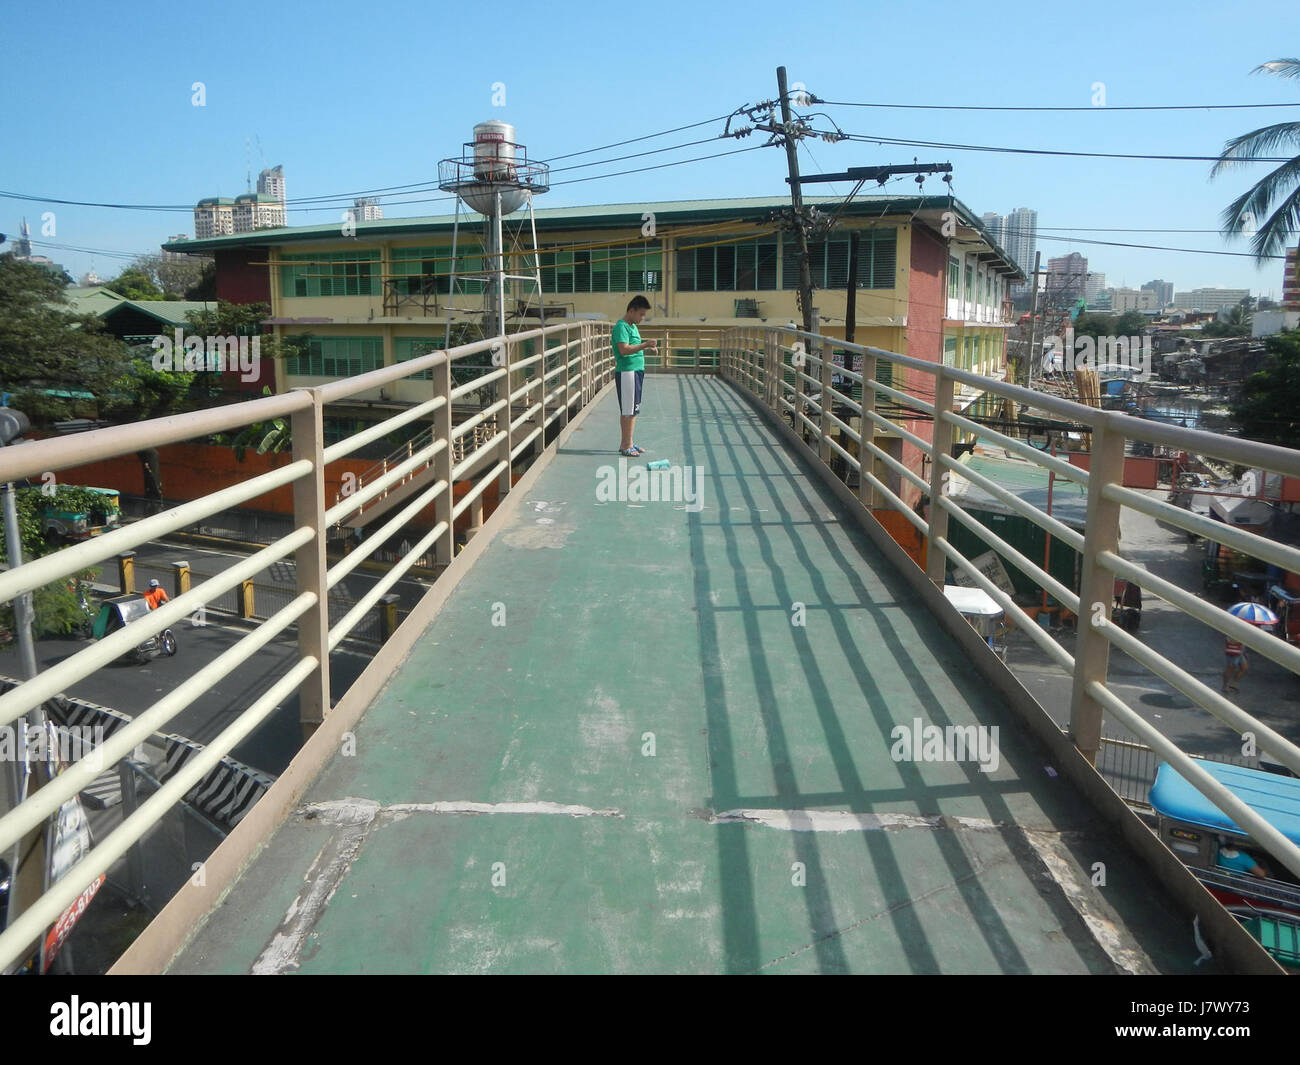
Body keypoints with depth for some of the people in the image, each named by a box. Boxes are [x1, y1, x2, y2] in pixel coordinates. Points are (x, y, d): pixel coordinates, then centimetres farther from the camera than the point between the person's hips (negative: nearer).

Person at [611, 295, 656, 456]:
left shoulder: (633, 326, 18)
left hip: (637, 370, 10)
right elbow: (624, 350, -24)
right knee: (628, 410, -7)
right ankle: (625, 446, -2)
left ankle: (627, 443, 19)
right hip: (627, 372, -10)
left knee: (633, 409, 12)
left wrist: (646, 348, 8)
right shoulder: (621, 326, -13)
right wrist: (644, 345, -25)